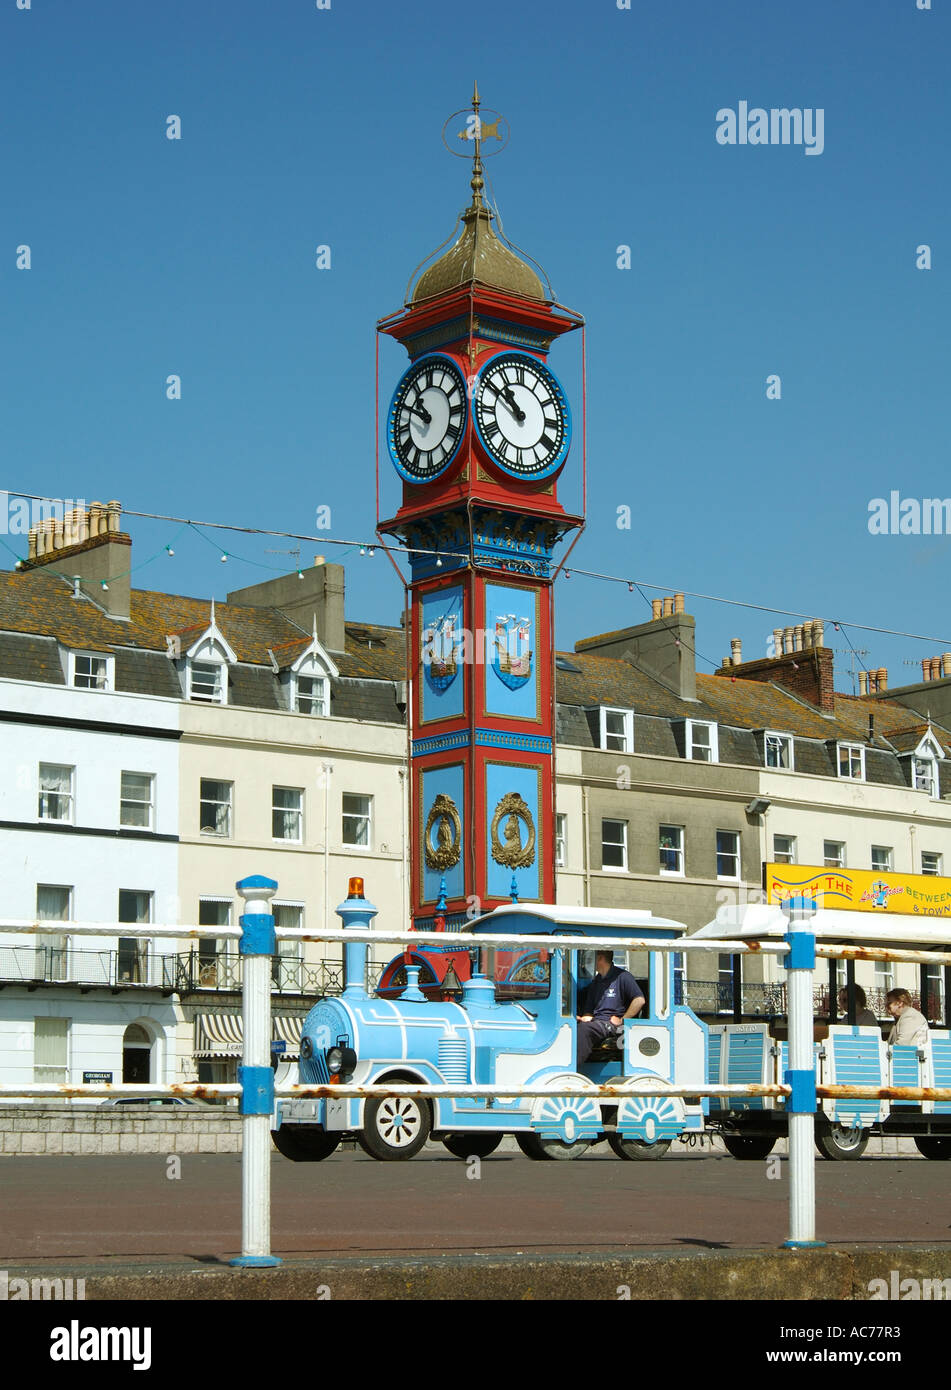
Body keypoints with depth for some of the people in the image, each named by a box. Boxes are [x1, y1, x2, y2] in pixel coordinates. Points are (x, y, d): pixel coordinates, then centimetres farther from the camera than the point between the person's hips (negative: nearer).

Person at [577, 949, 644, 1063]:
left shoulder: (622, 976, 0)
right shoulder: (595, 982, 23)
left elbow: (639, 1000, -10)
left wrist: (621, 1020, -11)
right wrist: (586, 1018, -2)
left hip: (611, 1024, -7)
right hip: (596, 1022, 7)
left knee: (584, 1029, -34)